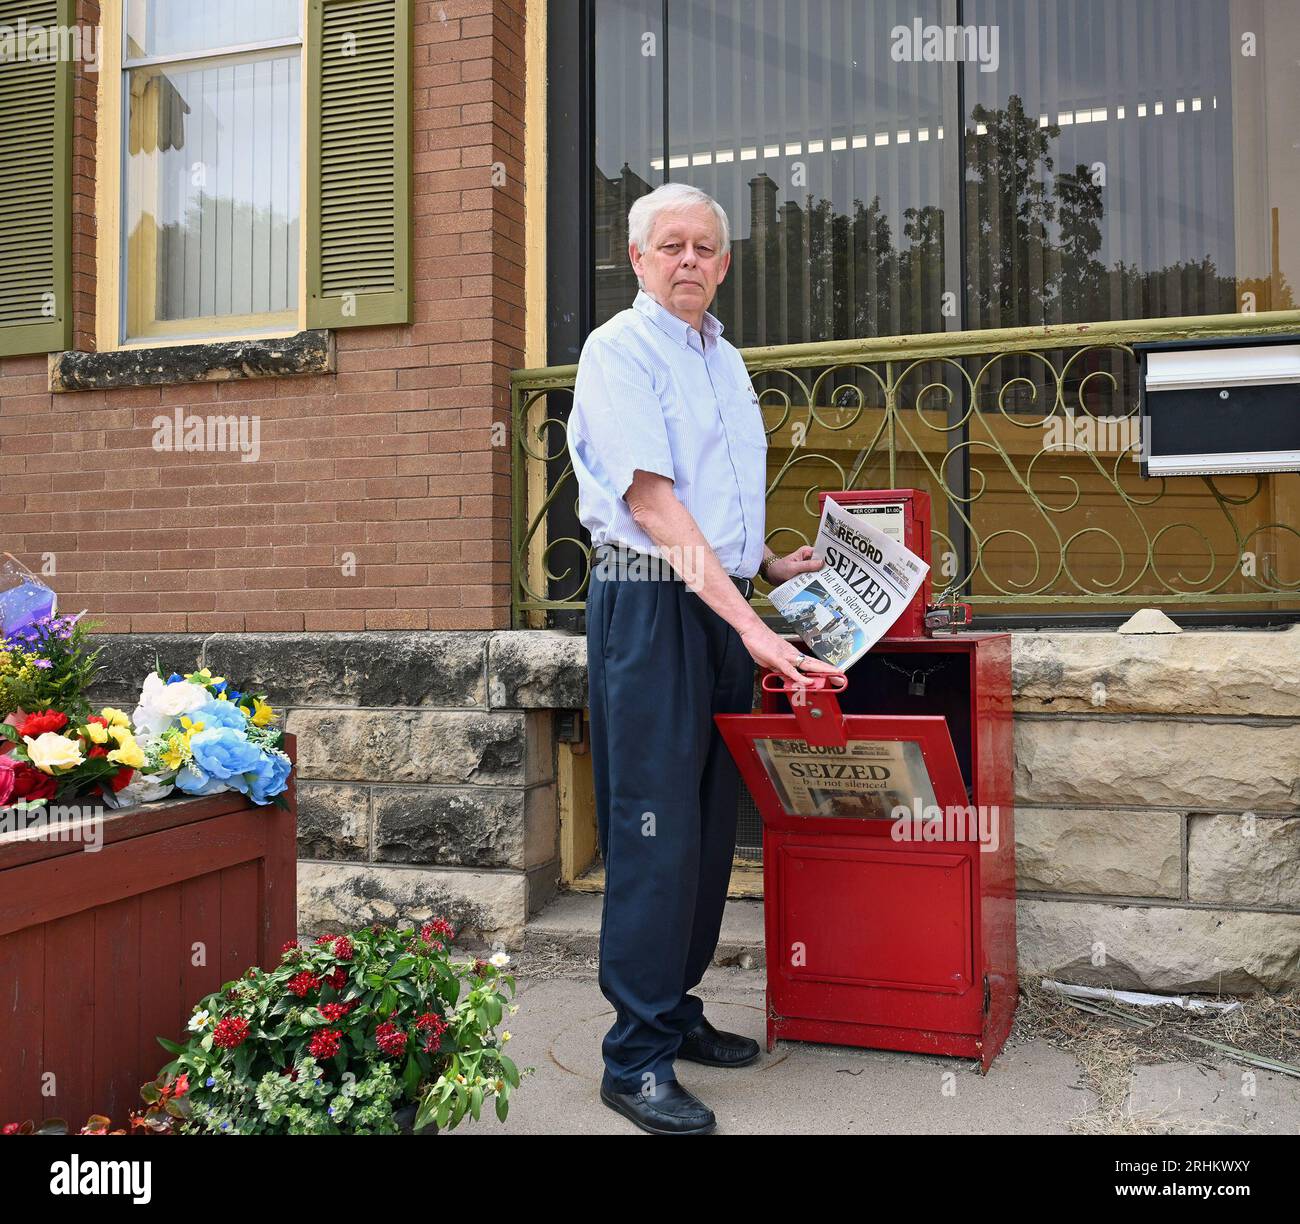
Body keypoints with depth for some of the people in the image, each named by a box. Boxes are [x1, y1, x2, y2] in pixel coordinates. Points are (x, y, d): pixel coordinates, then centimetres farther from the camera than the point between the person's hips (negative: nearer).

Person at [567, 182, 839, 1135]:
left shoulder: (726, 359, 19)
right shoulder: (619, 349, -7)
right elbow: (655, 505, -18)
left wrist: (773, 565, 15)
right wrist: (752, 626, -24)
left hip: (725, 608, 8)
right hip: (651, 604, -8)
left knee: (709, 827, 11)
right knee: (654, 834, -6)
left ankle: (676, 1013, 25)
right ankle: (636, 1058, 4)